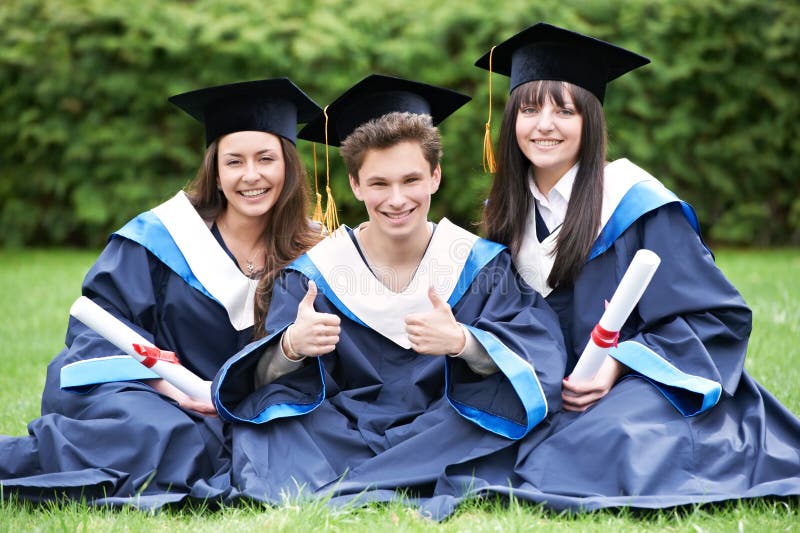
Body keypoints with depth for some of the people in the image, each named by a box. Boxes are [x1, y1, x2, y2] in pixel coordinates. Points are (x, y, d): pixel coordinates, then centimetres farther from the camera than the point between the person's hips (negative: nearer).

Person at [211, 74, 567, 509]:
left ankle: (332, 494, -34)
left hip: (441, 436, 0)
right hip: (341, 434, 1)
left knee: (498, 398, -31)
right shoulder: (314, 273, 3)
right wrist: (291, 348, -33)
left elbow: (536, 357, -13)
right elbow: (262, 380, -8)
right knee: (269, 406, -24)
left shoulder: (480, 265, 2)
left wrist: (462, 342, -34)